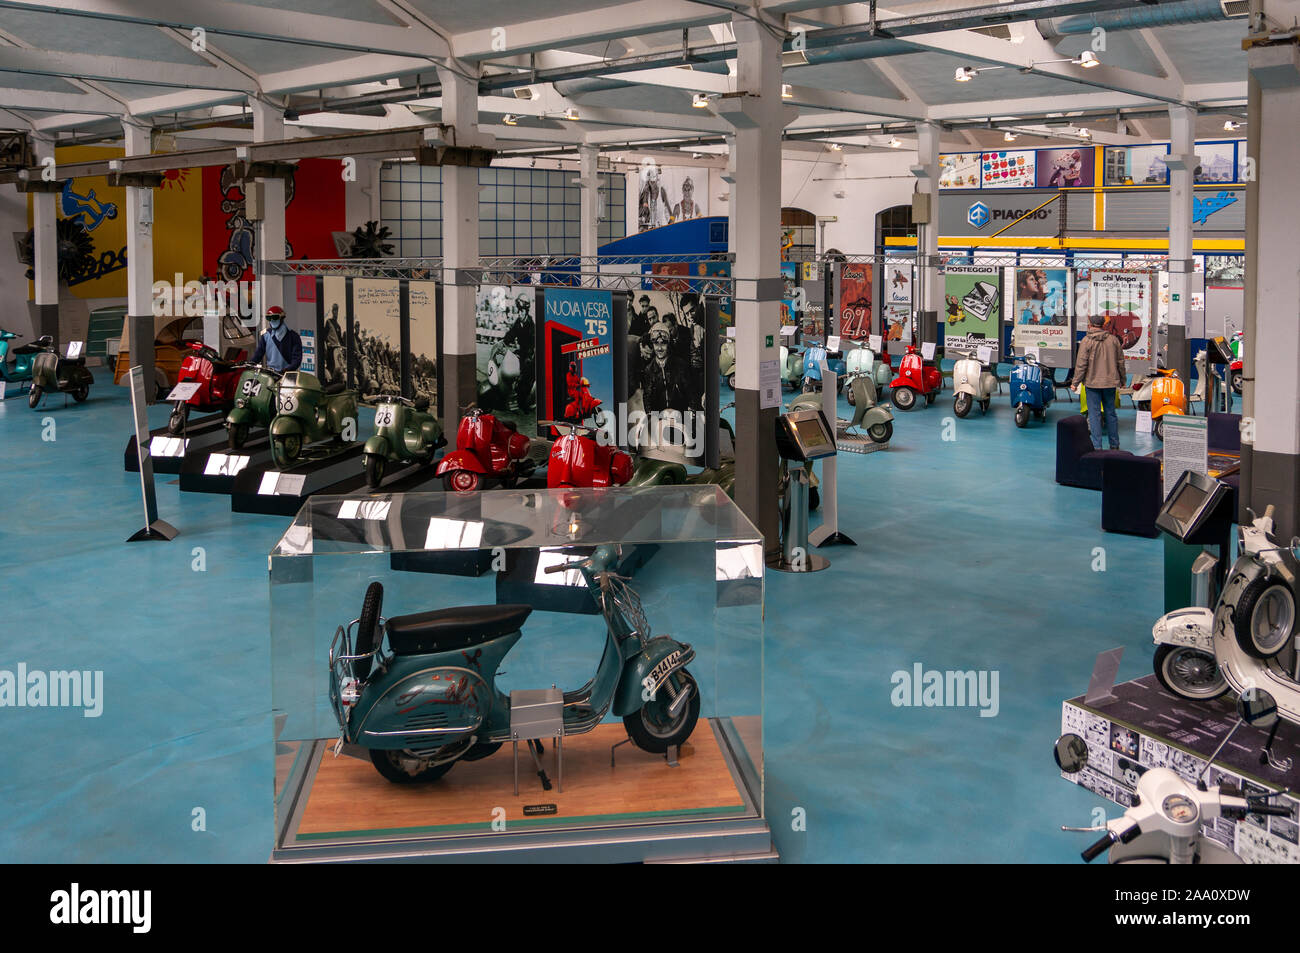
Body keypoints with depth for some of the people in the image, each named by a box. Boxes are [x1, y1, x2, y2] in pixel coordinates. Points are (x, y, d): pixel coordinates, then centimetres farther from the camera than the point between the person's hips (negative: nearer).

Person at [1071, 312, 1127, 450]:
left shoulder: (1086, 341, -8)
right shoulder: (1113, 339, 4)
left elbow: (1081, 364, -10)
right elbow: (1120, 362, 10)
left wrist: (1075, 382, -3)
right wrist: (1122, 379, 21)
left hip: (1092, 382, -4)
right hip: (1110, 382, 4)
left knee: (1094, 414, 1)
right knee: (1110, 413, 13)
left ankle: (1097, 446, -2)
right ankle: (1114, 445, 19)